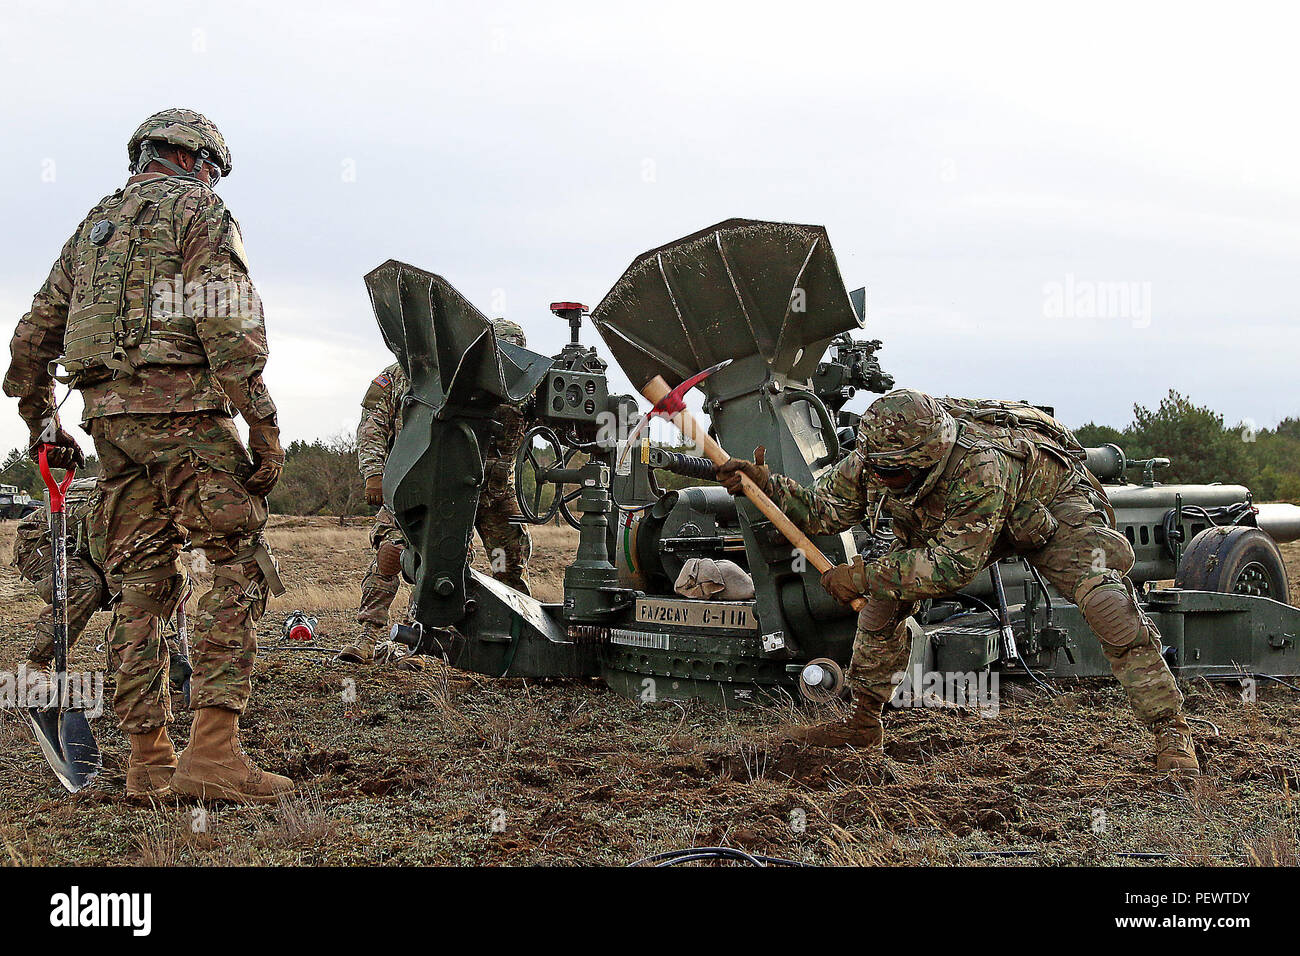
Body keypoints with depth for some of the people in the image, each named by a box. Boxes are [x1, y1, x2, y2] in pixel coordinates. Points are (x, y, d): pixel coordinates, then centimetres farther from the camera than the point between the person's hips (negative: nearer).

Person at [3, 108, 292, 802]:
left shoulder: (95, 223, 25)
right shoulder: (199, 210, 3)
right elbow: (229, 327, -11)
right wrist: (263, 427, -14)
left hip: (108, 417, 8)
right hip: (182, 407, -7)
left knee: (140, 584, 9)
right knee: (237, 567, -8)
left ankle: (148, 759, 10)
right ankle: (212, 751, -18)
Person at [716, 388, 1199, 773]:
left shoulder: (980, 467, -46)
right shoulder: (875, 461, -26)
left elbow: (954, 565, -40)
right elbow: (822, 509, -12)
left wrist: (865, 574, -37)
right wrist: (767, 484, -29)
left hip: (1052, 507, -6)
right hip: (950, 522, 6)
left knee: (1107, 603, -27)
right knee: (883, 595, -5)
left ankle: (1171, 732, -17)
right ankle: (864, 723, 10)